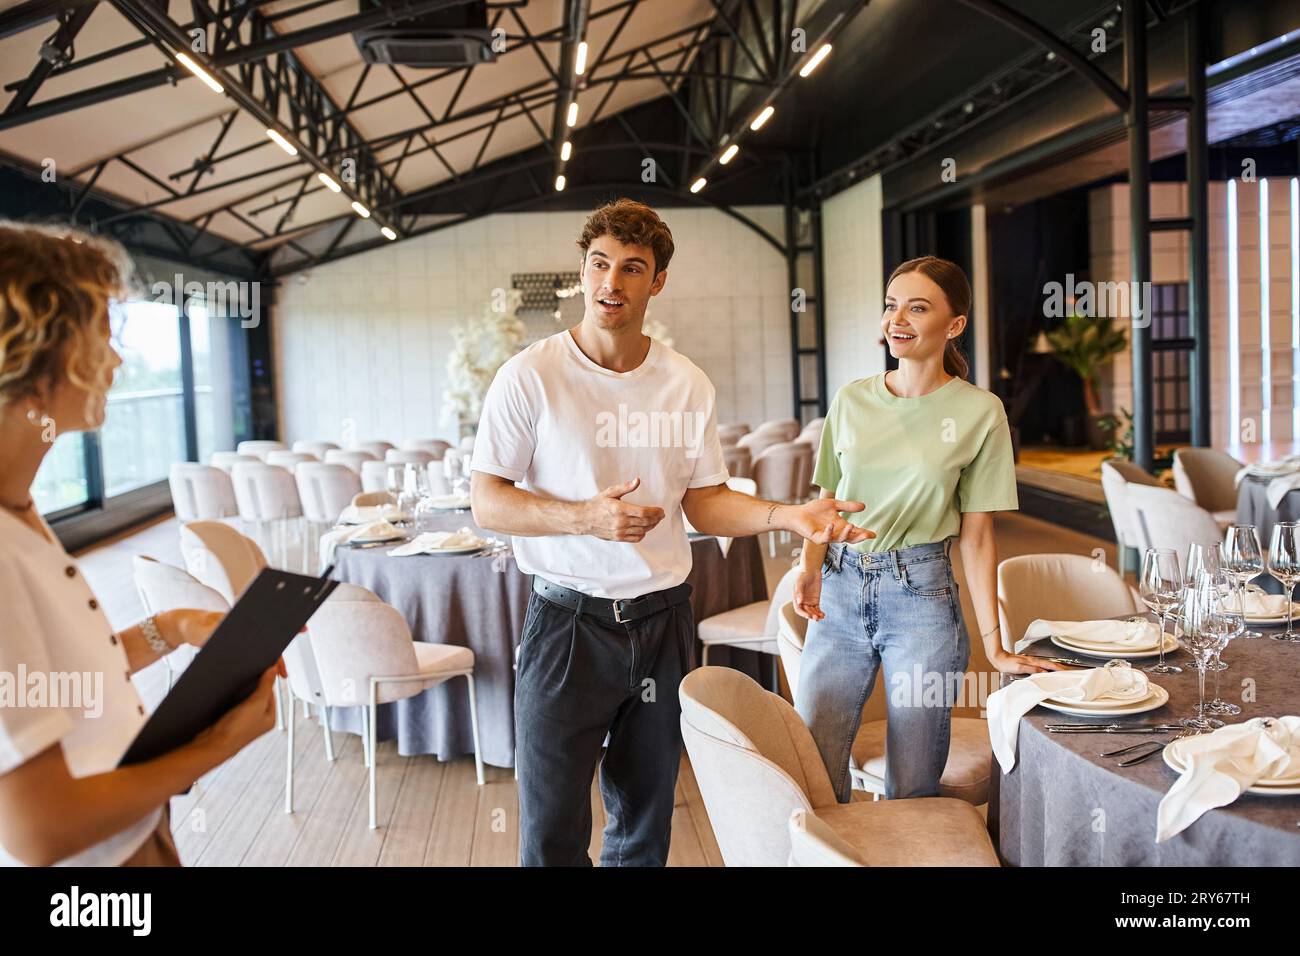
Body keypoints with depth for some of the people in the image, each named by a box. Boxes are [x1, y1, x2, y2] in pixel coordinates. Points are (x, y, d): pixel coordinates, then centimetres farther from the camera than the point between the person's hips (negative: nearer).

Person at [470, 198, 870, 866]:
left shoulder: (687, 385, 3)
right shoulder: (530, 376, -8)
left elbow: (705, 503, 6)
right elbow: (487, 504, -9)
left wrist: (787, 515, -11)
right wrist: (588, 517, -24)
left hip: (662, 620, 4)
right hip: (567, 619, -3)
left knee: (646, 828, 17)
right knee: (552, 835, 2)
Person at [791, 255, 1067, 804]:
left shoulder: (979, 412, -2)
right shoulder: (851, 400, 6)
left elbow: (976, 537, -1)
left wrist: (994, 646, -4)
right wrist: (810, 566, -7)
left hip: (921, 597, -2)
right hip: (840, 592, 3)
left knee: (912, 791, 3)